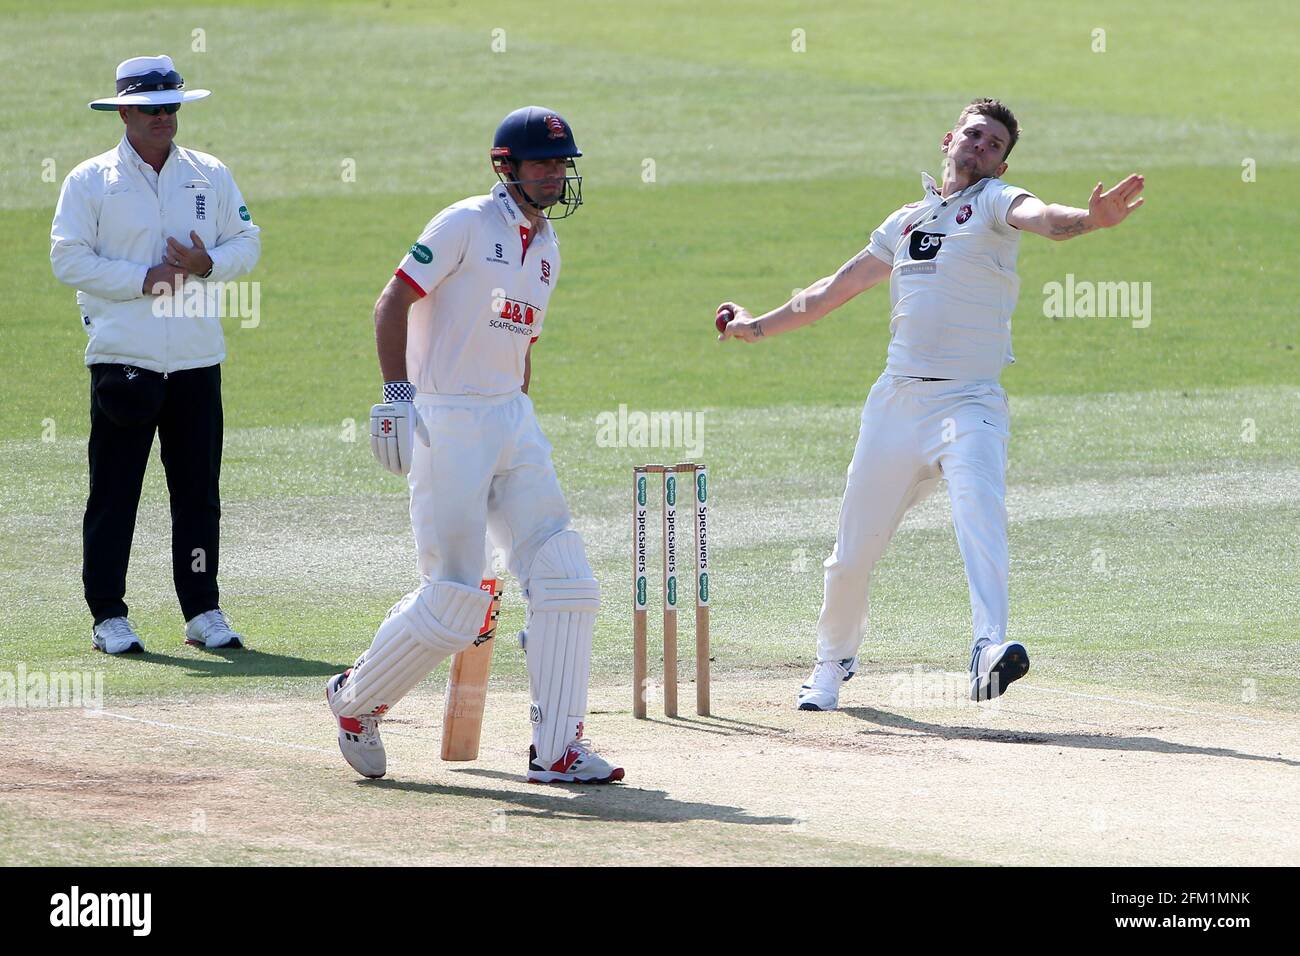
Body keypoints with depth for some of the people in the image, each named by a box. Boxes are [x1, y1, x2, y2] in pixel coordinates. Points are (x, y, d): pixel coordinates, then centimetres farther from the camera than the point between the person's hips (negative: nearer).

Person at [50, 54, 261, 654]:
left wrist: (207, 263, -11)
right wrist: (143, 279, -15)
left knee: (199, 491, 5)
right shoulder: (90, 181, 1)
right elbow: (69, 259, -6)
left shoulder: (211, 176, 11)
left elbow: (247, 243, 10)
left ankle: (203, 612, 11)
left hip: (197, 357, 3)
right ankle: (108, 616, 4)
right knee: (114, 492, -1)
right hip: (122, 355, -3)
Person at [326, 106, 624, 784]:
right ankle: (356, 699, 16)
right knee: (453, 598, -9)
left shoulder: (546, 247, 15)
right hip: (446, 421, -7)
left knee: (564, 577, -4)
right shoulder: (466, 224, -8)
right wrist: (396, 391, -22)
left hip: (513, 422, 7)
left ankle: (556, 749, -1)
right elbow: (393, 302, -12)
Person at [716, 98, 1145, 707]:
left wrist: (1091, 220, -43)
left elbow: (1042, 218, -21)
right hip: (897, 400, 5)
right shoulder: (906, 222, 19)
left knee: (979, 513, -29)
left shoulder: (994, 202, 3)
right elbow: (838, 288, 31)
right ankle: (833, 661, 31)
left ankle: (989, 647, -44)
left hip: (969, 403, -5)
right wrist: (759, 327, 39)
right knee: (854, 549, 9)